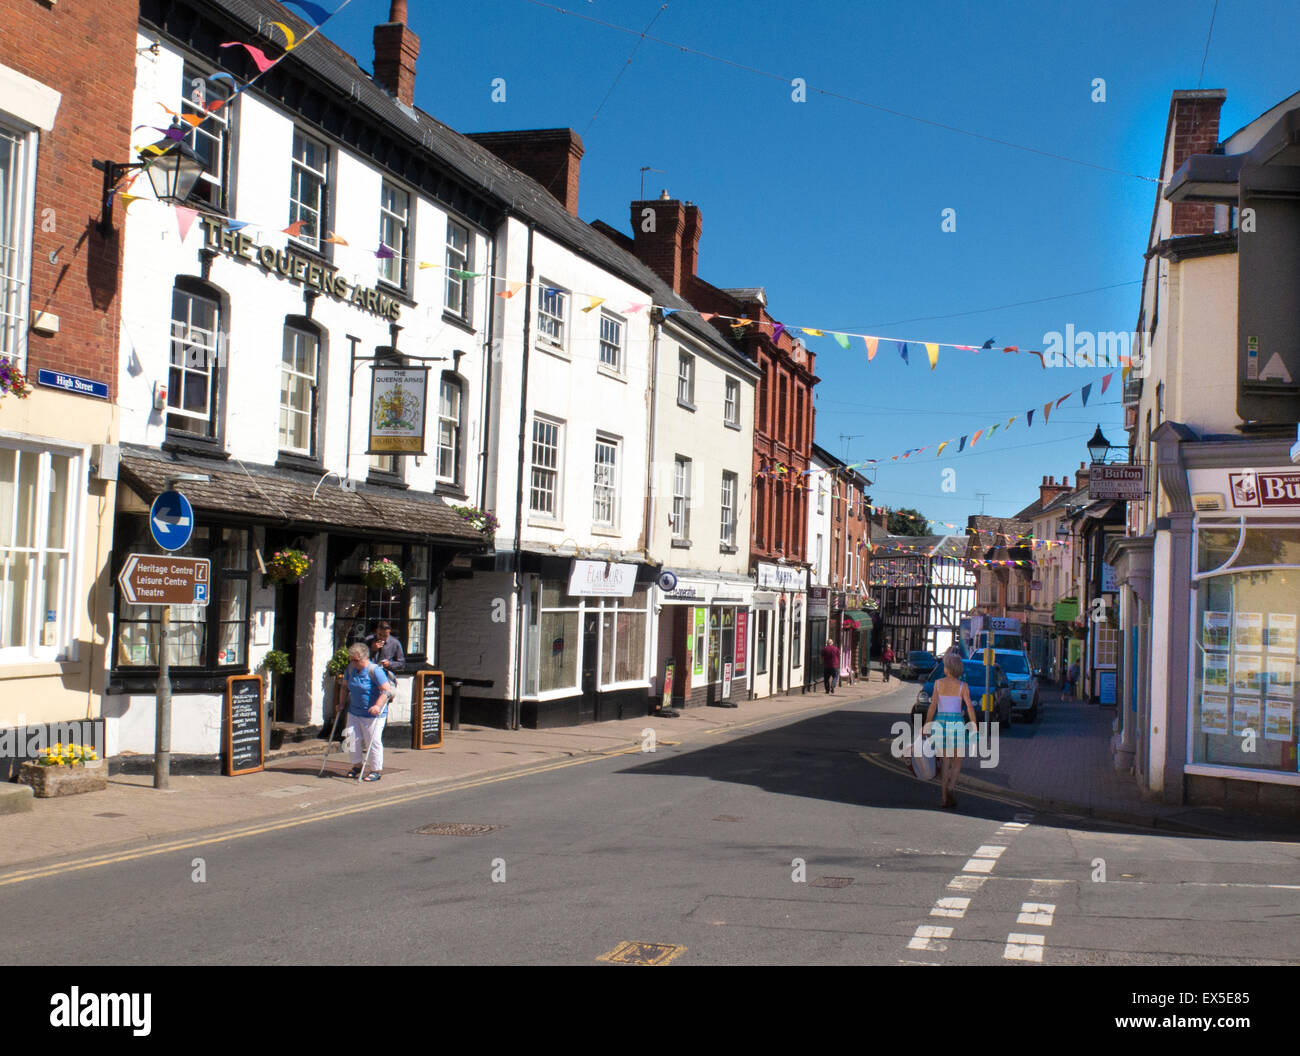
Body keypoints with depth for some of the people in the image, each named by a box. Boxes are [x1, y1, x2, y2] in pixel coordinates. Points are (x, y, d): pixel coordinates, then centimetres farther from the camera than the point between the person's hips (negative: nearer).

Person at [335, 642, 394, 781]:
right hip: (354, 712, 7)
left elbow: (387, 690, -22)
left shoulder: (375, 670, -18)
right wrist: (341, 703, 14)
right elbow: (344, 686, 20)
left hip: (373, 714, -7)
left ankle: (376, 771, 9)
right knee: (351, 739, 5)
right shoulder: (350, 668, 3)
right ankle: (357, 765, 26)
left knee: (373, 742, -3)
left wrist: (378, 705, -32)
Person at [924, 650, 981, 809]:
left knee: (944, 762, 8)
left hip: (939, 723, 1)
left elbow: (932, 706, -2)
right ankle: (951, 787, -12)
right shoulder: (963, 686, -2)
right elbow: (970, 708, -6)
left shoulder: (939, 683, 0)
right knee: (957, 762, 12)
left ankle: (944, 797, 3)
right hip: (956, 724, -1)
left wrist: (926, 726, 3)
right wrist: (974, 729, -1)